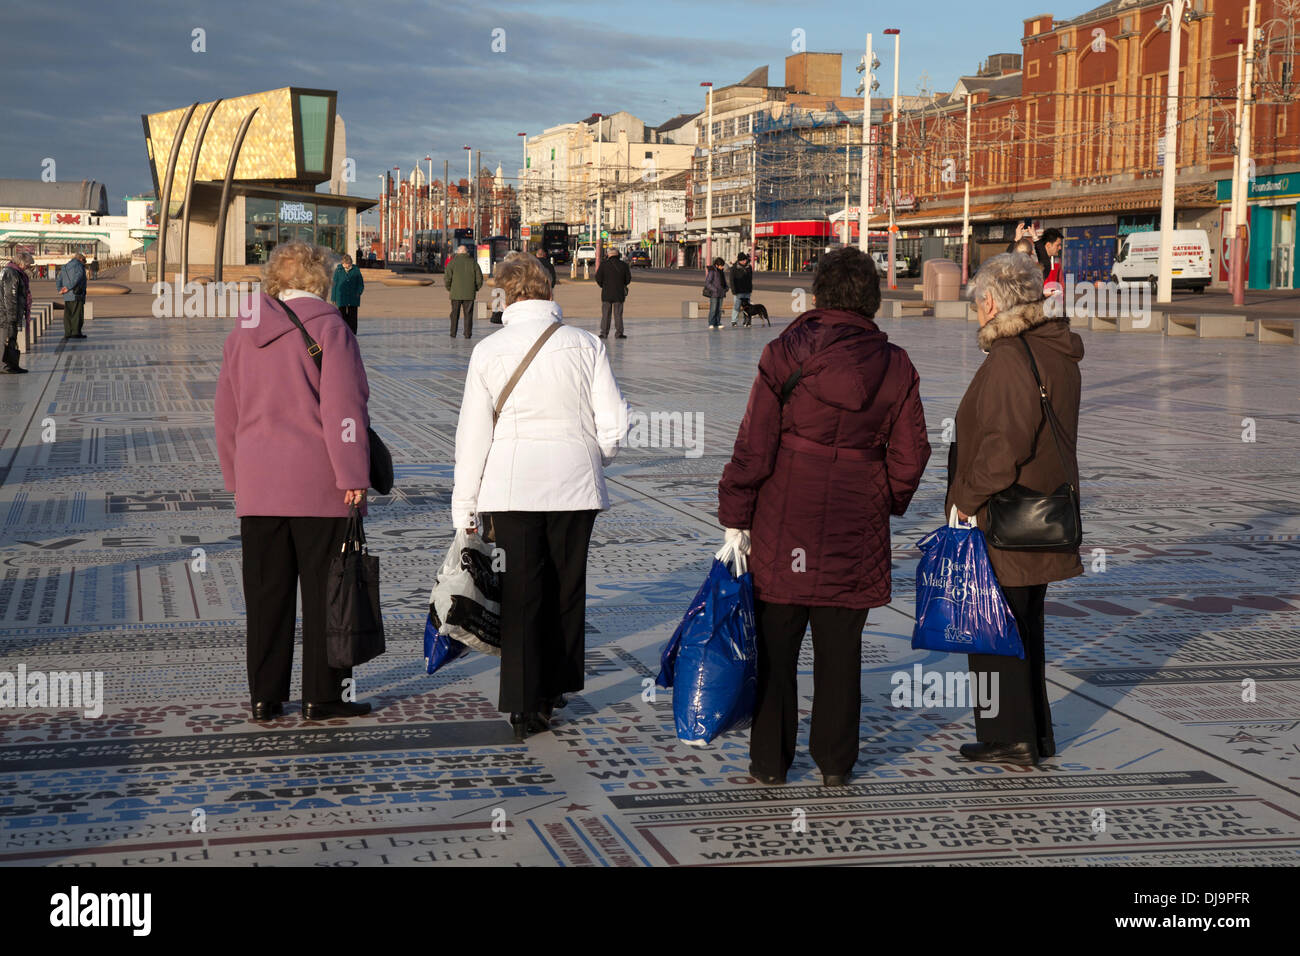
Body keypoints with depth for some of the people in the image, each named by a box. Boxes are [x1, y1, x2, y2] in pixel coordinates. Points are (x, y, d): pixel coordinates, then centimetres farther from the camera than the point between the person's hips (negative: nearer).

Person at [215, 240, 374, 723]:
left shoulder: (242, 333, 10)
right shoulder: (328, 328, -7)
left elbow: (226, 414, 14)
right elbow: (342, 408, -15)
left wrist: (236, 477, 21)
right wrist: (353, 475, -15)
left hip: (259, 487, 5)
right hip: (319, 485, -5)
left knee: (266, 593, 10)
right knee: (324, 592, 4)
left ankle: (265, 697, 14)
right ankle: (322, 696, 8)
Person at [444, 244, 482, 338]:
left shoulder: (452, 262, -2)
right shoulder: (473, 262, 3)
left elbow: (447, 278, -6)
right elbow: (479, 278, 2)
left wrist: (449, 288, 9)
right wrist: (475, 289, 14)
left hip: (456, 293, -1)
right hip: (469, 294, 1)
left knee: (455, 314, 9)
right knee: (468, 314, 5)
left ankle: (453, 333, 9)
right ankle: (468, 334, 1)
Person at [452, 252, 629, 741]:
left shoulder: (489, 351, -3)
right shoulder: (586, 345, -2)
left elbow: (473, 433, -2)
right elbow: (613, 425, -2)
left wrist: (464, 506, 5)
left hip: (511, 485, -1)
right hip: (575, 484, 1)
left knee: (520, 594, 4)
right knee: (567, 587, 15)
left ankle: (525, 705, 1)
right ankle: (555, 687, 27)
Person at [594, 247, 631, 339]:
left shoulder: (604, 264, -5)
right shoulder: (623, 265, 0)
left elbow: (598, 278, -7)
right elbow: (628, 279, 4)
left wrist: (603, 286, 10)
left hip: (606, 293, -1)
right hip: (619, 293, 1)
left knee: (605, 314, 5)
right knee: (618, 314, 4)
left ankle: (604, 333, 4)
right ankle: (618, 333, 0)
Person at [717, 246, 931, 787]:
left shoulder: (784, 354, -8)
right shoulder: (894, 366, 0)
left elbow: (754, 447, -10)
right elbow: (910, 456, 3)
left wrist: (736, 518, -4)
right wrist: (886, 503, 20)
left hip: (783, 527, -2)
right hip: (856, 534, 2)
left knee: (775, 645, 9)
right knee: (840, 650, 11)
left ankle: (770, 760, 15)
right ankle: (836, 762, 18)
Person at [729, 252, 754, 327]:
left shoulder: (749, 267, 8)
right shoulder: (734, 268, -6)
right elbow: (732, 280, -8)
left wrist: (751, 289, 16)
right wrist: (734, 291, -14)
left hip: (747, 291, 4)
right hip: (738, 291, -4)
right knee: (736, 306, -6)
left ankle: (746, 322, 10)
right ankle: (733, 321, 2)